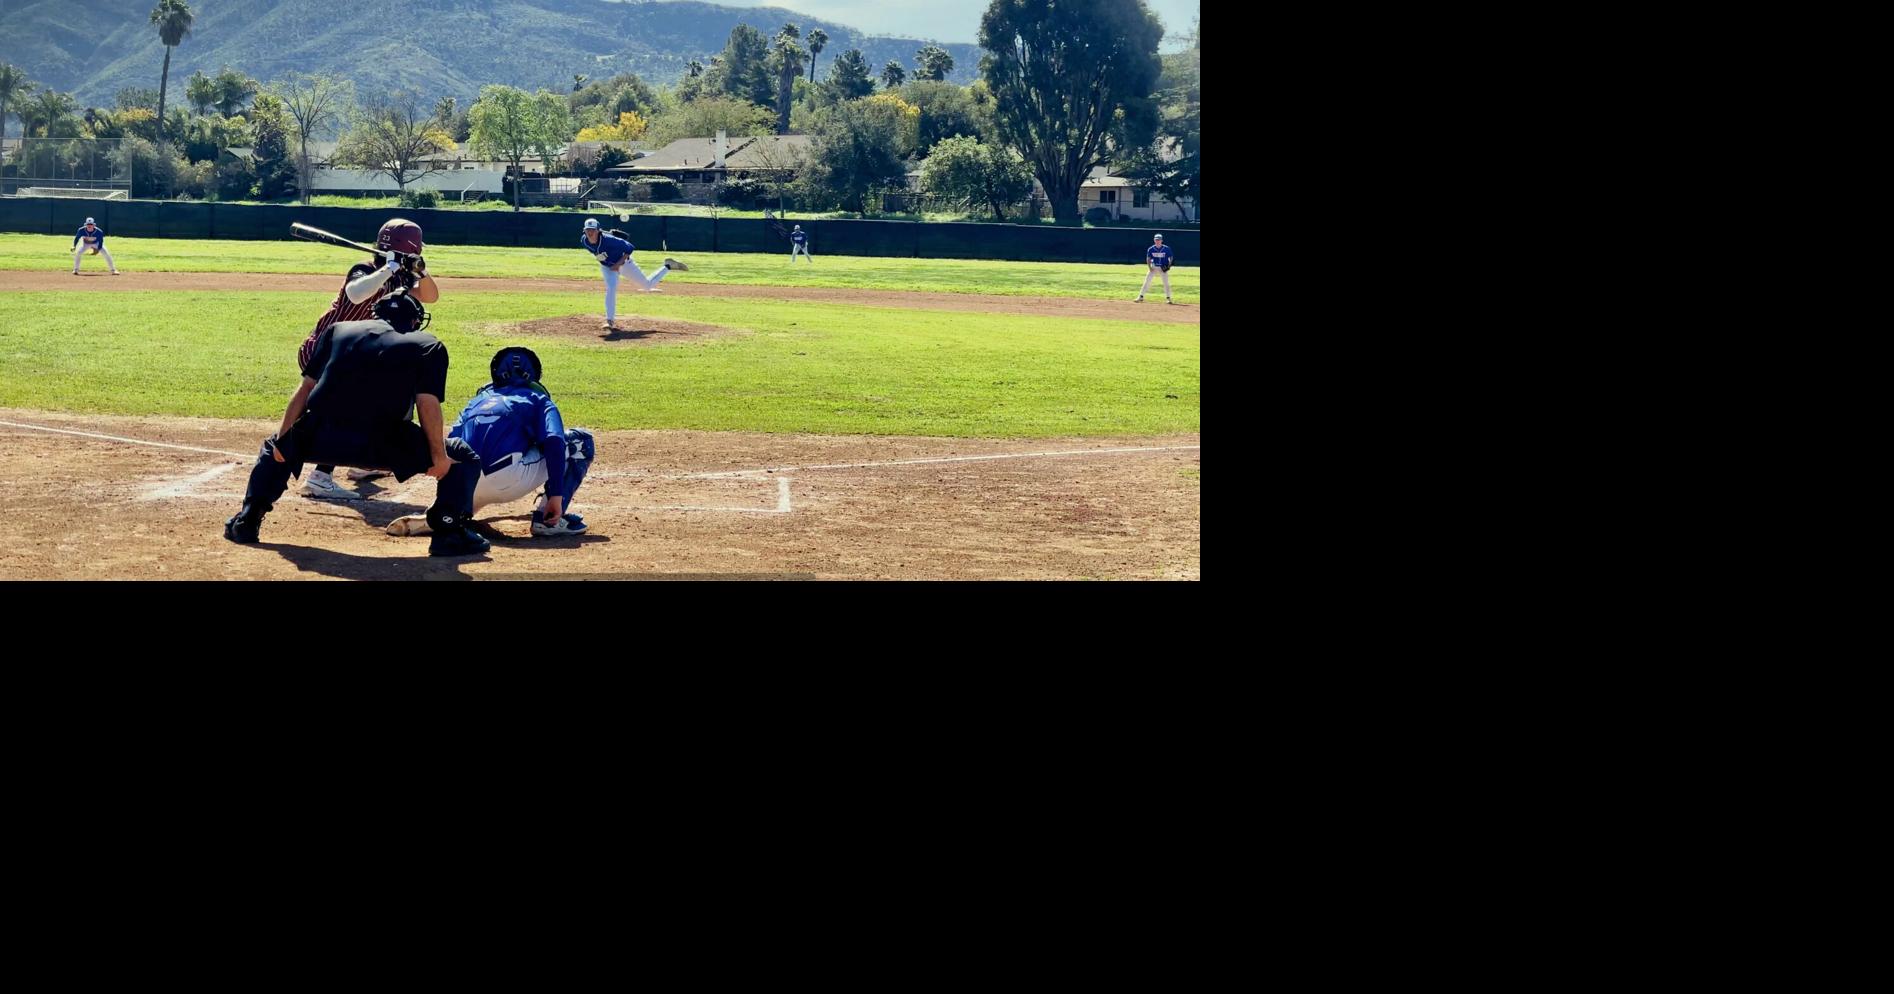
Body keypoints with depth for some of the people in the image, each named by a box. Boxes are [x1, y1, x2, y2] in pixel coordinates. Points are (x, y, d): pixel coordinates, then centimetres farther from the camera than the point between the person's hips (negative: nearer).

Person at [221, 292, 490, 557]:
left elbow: (305, 389, 17)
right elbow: (427, 403, 1)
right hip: (381, 446, -3)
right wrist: (439, 457, 2)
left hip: (321, 440, 4)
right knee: (464, 457, 14)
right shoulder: (428, 345, 15)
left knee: (275, 446, 37)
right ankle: (449, 532, -2)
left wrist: (282, 440, 18)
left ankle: (247, 520, 25)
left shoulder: (337, 329, 24)